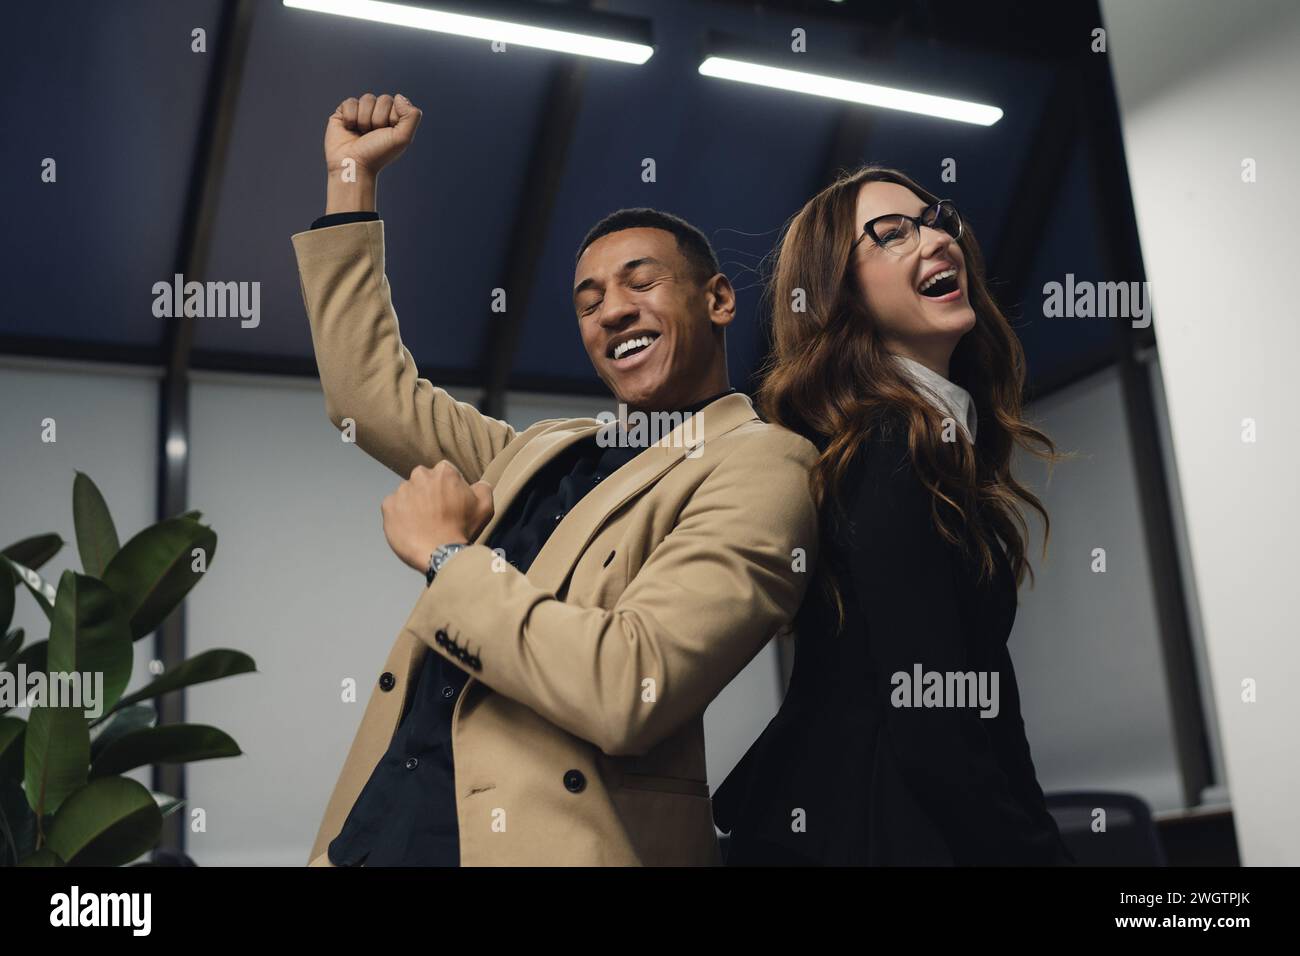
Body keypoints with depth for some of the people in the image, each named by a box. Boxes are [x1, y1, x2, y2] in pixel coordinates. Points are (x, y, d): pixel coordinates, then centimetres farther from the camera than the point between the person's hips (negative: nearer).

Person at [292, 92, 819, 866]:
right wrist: (352, 177, 20)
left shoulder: (756, 466, -10)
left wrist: (447, 554, -10)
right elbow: (373, 394, 21)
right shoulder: (545, 454, 13)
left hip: (546, 838, -7)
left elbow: (629, 690, -22)